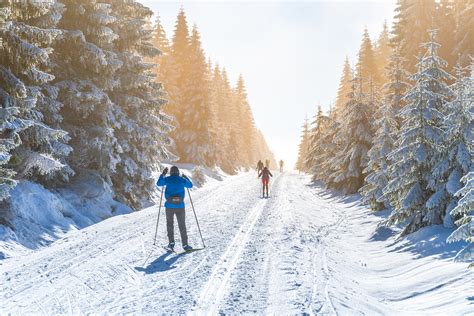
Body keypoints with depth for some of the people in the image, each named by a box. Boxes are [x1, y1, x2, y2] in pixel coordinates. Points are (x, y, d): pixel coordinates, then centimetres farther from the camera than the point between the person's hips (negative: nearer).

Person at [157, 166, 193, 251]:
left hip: (169, 205, 0)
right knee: (182, 225, 5)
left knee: (170, 223, 18)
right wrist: (186, 178, 30)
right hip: (180, 206, 0)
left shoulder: (167, 179, -2)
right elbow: (190, 185, 16)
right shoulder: (182, 180, 0)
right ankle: (185, 245, 4)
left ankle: (171, 242, 13)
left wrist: (163, 174, 21)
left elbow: (158, 183, 14)